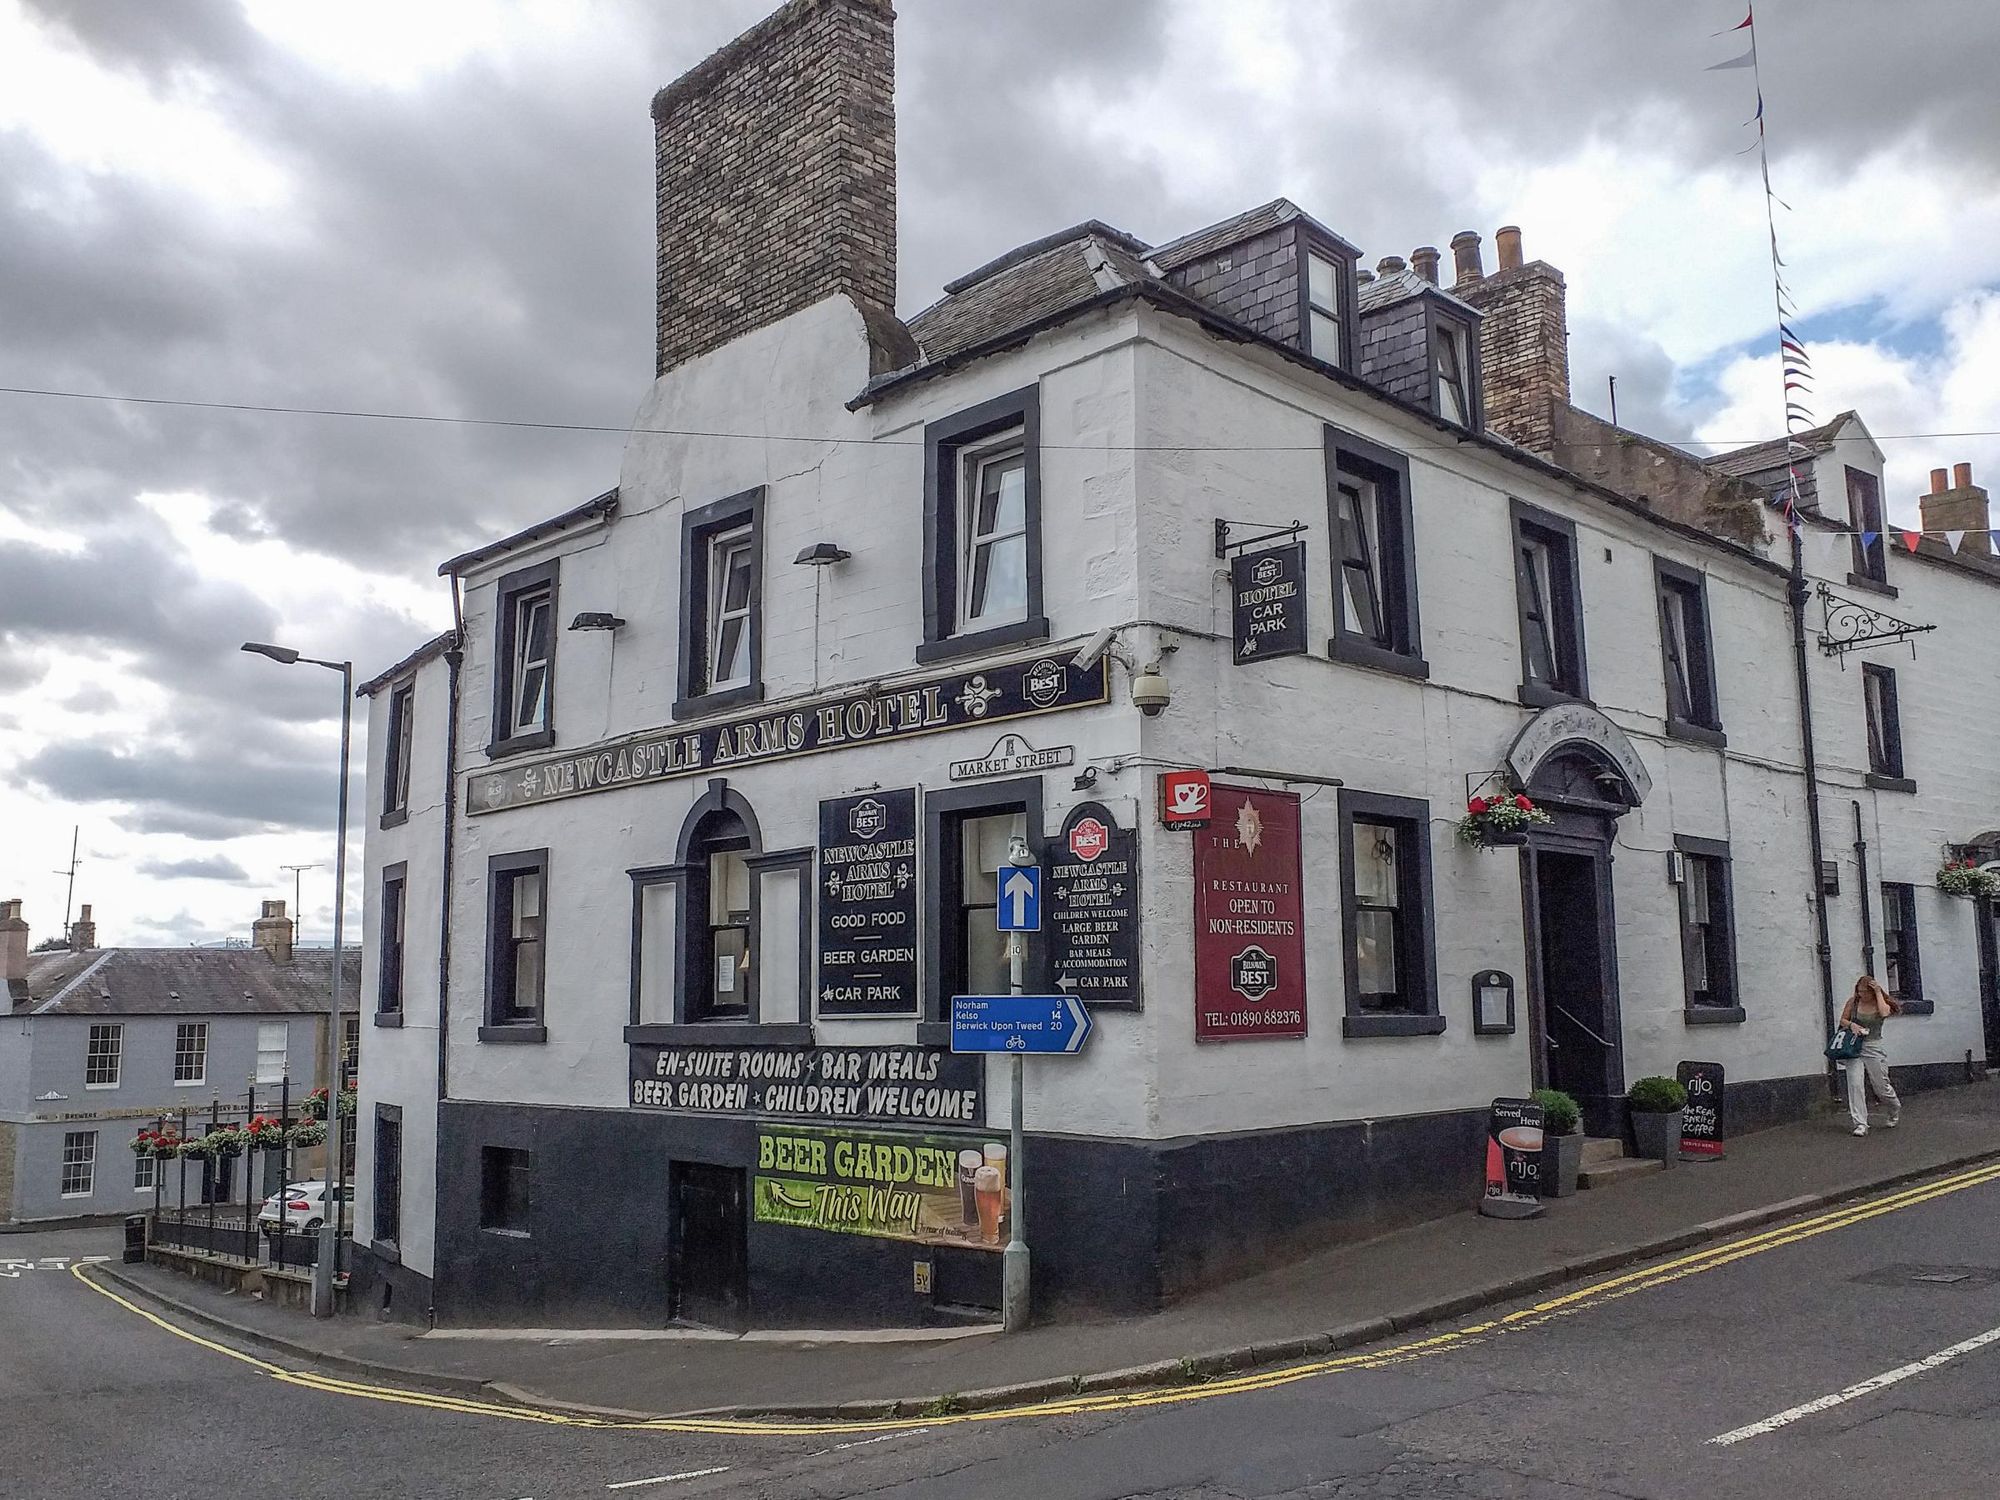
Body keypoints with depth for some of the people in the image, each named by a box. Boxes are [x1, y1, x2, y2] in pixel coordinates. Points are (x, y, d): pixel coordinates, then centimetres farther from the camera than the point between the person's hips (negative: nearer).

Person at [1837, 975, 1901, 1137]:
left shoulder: (1881, 1003, -1)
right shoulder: (1853, 1001, 4)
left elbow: (1884, 1013, -24)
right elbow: (1842, 1020, 9)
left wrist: (1878, 993, -15)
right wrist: (1851, 1024, -13)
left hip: (1873, 1048, -1)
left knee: (1881, 1087, 7)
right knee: (1855, 1084, -12)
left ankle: (1895, 1110, 40)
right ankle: (1860, 1124, -11)